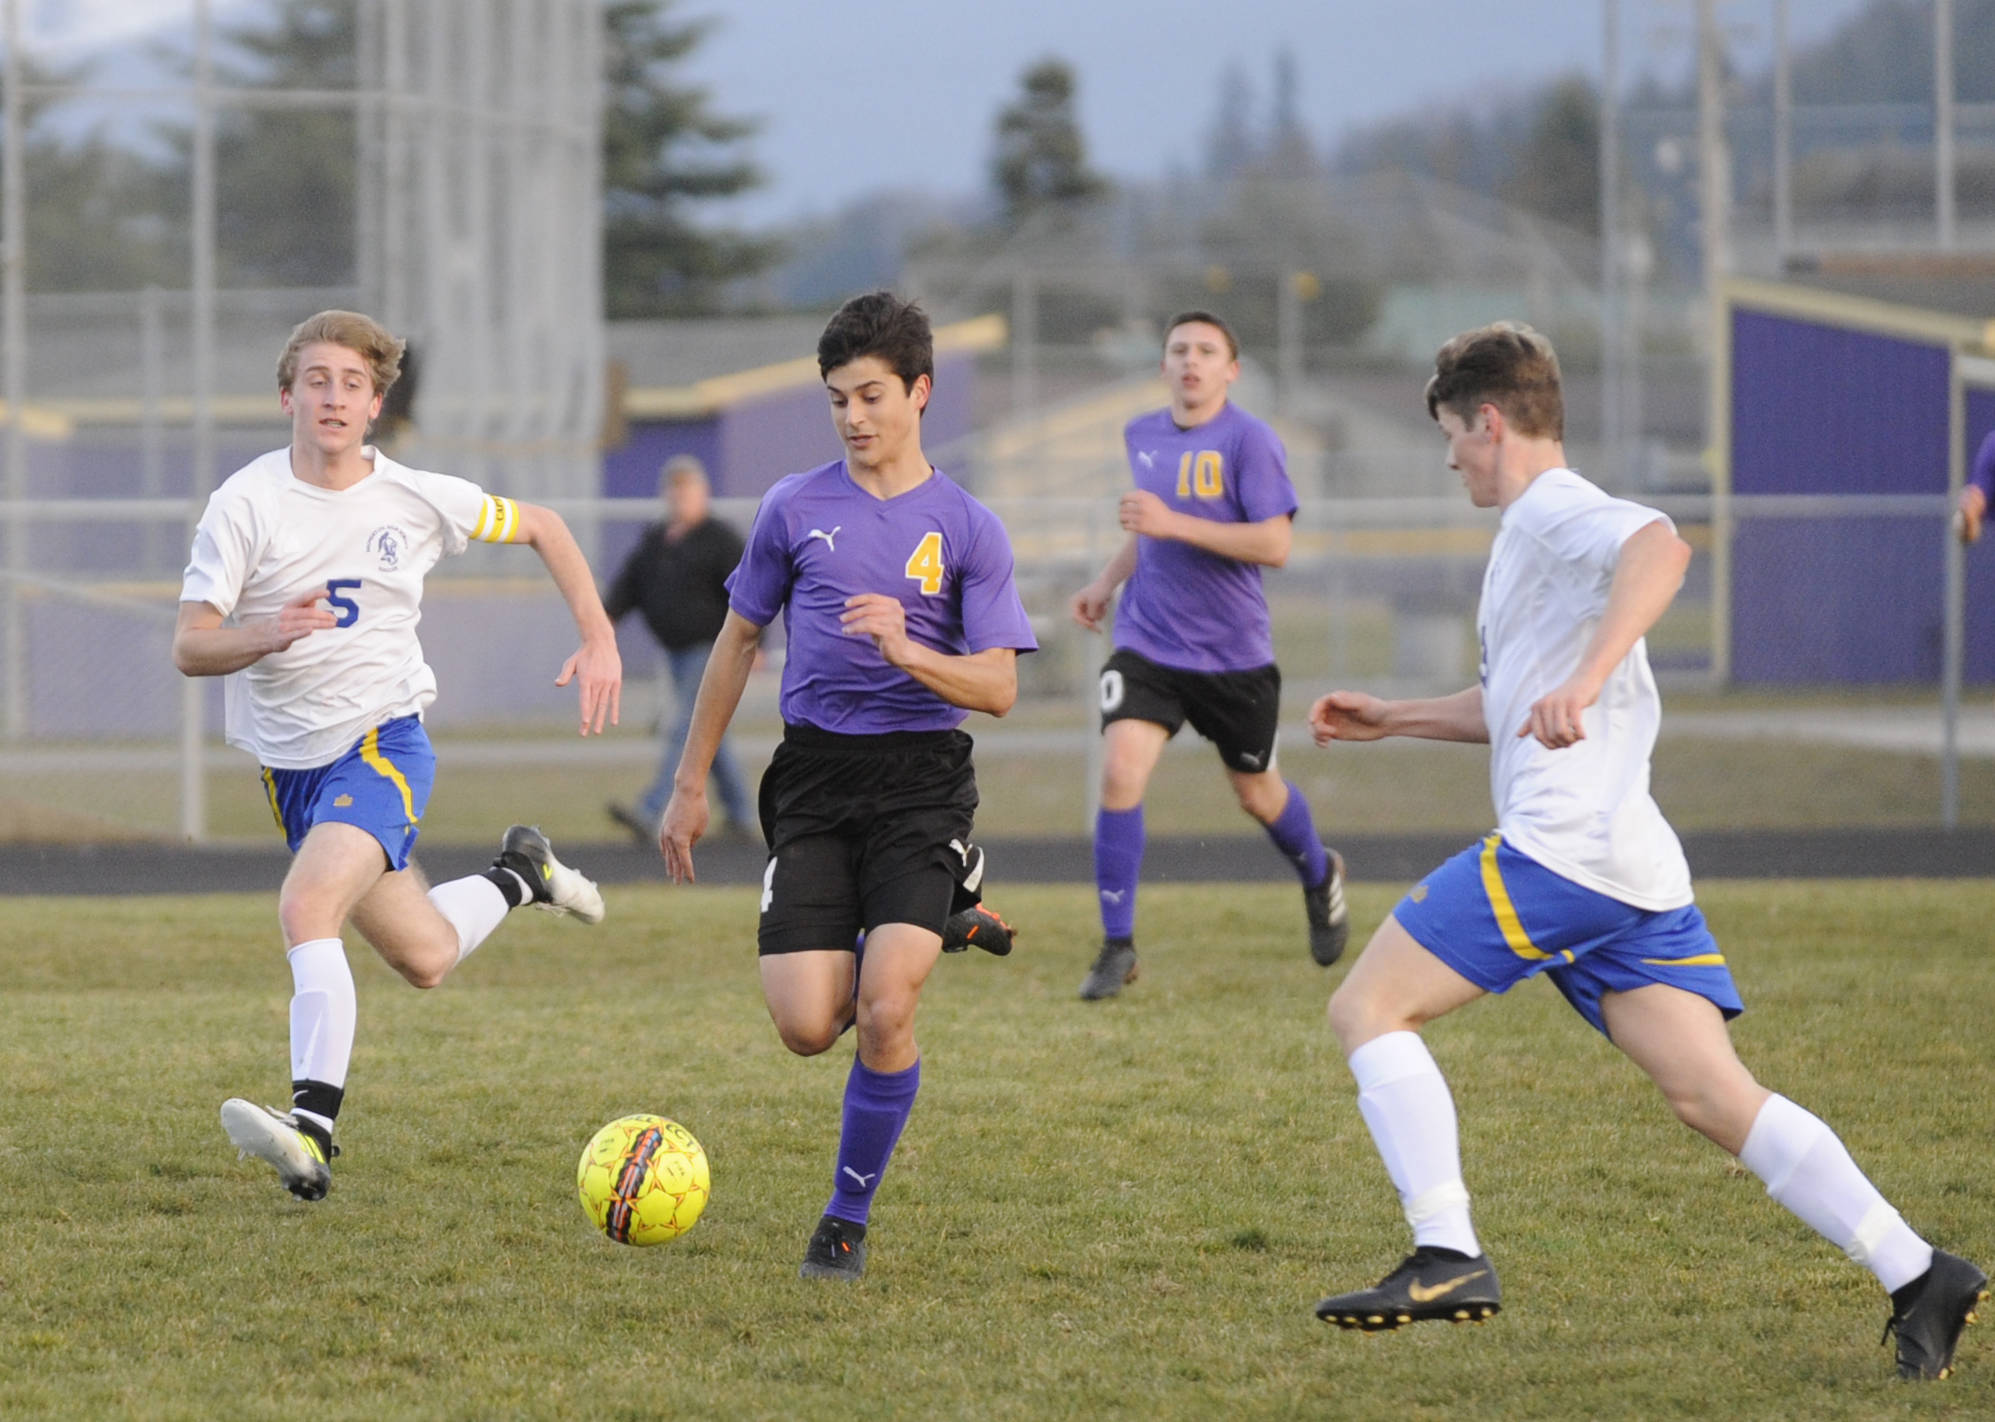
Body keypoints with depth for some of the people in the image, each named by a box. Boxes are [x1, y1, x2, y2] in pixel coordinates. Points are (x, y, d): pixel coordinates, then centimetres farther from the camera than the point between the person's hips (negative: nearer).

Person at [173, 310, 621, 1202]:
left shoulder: (418, 500, -5)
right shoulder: (245, 503, -8)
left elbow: (540, 527, 13)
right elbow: (189, 648, -13)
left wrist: (598, 639, 4)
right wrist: (268, 635, -34)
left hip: (383, 740, -3)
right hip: (290, 761, 3)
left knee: (307, 909, -29)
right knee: (426, 959, 13)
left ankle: (312, 1128, -37)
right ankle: (519, 875, 44)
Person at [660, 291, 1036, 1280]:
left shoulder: (967, 529, 2)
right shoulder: (796, 509, 7)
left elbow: (997, 687, -2)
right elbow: (738, 642, 16)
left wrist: (908, 651, -21)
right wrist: (691, 784, 16)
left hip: (922, 780, -2)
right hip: (814, 778, 2)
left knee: (884, 1008, -19)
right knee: (806, 1028, -9)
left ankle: (848, 1218, 1)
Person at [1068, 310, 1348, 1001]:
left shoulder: (1249, 440, -13)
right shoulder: (1142, 435, 6)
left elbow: (1274, 545, -20)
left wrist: (1173, 525, -26)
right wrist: (1106, 583, 14)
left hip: (1233, 652, -3)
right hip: (1147, 645, 3)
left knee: (1255, 791, 14)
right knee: (1120, 775, -17)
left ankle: (1321, 877, 48)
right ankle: (1117, 946, -8)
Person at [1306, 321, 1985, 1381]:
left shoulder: (1553, 512, -5)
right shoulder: (1540, 534, 27)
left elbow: (1659, 547, -29)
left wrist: (1583, 681, -39)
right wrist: (1393, 720, 42)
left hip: (1560, 848, -10)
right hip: (1635, 868, 10)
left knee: (1367, 1009, -2)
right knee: (1712, 1095, -1)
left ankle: (1447, 1255, -13)